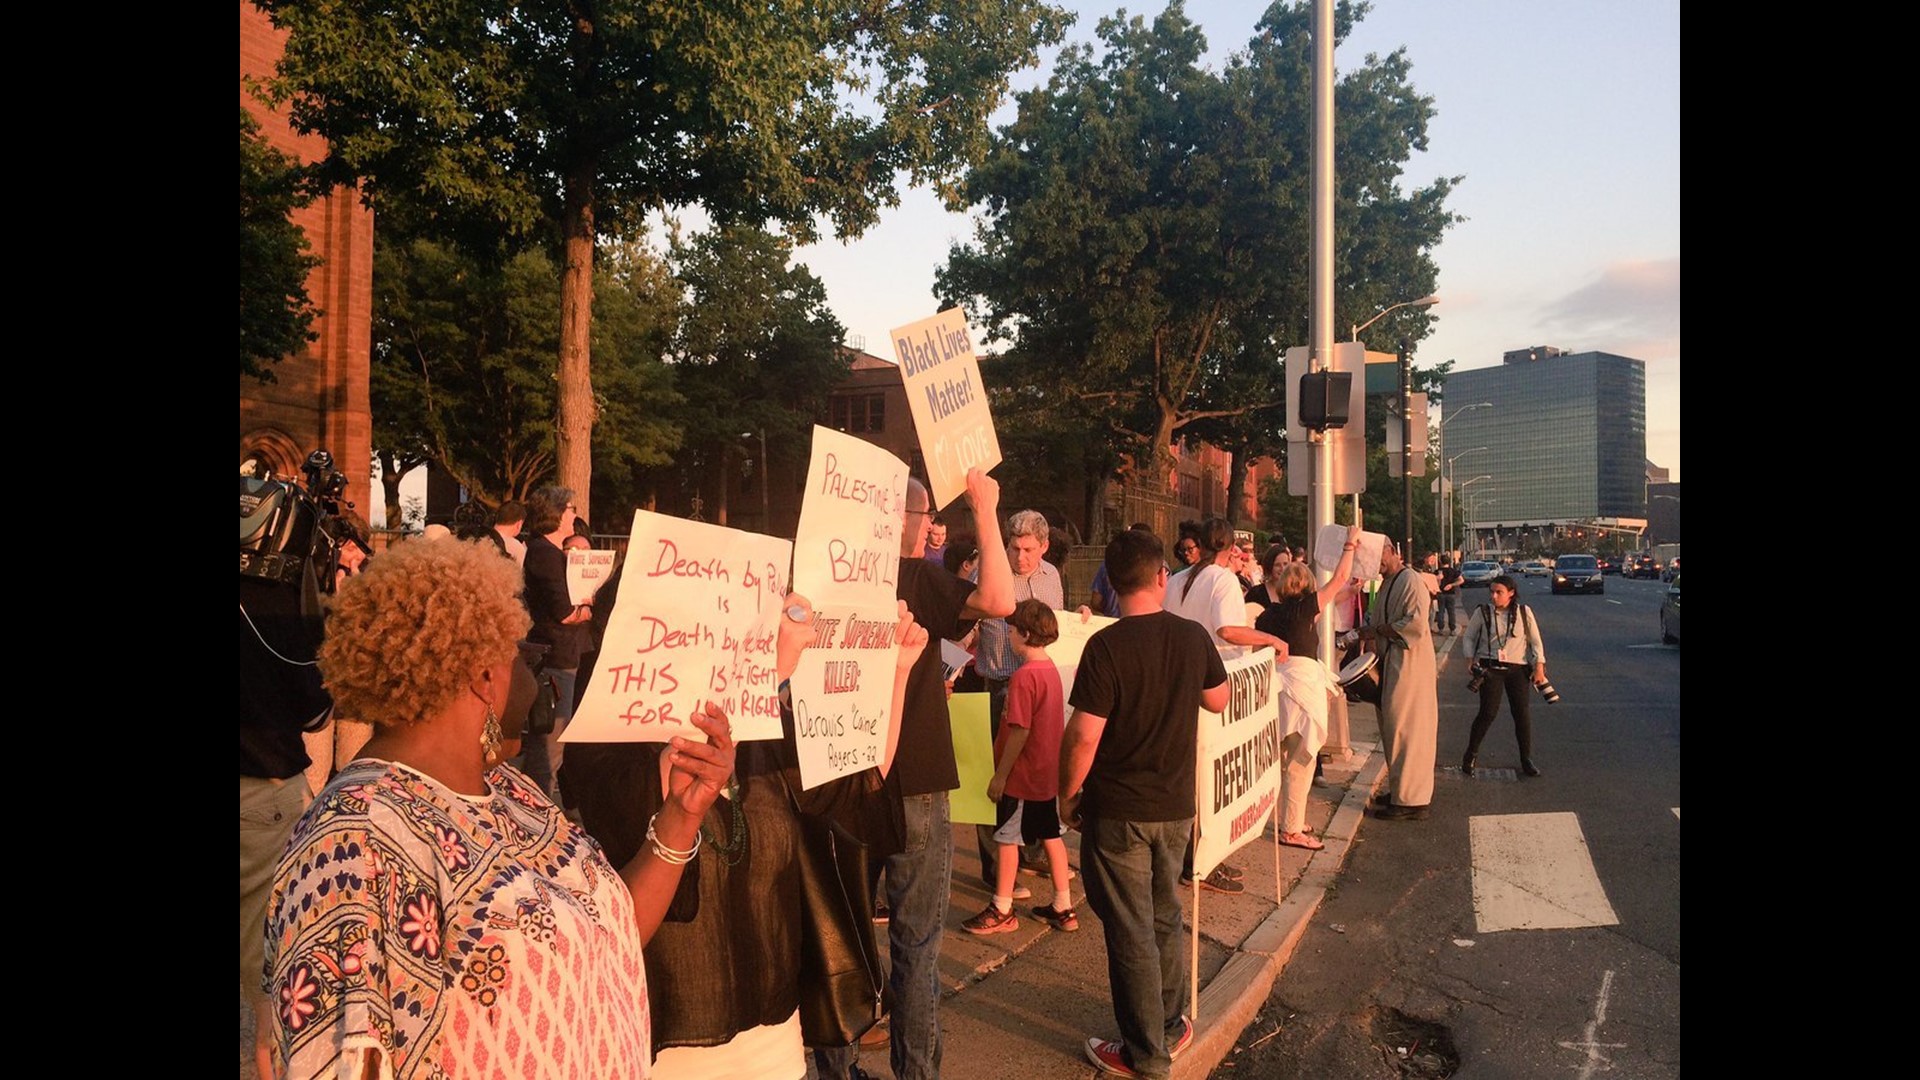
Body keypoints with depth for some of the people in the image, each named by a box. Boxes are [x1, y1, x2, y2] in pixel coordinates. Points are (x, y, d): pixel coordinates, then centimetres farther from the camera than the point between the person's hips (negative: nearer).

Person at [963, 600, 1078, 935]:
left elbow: (1019, 731, -23)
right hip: (1048, 772, 9)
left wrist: (1000, 775, -16)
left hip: (1022, 775, -9)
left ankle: (1002, 911, 16)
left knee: (1007, 838, 5)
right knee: (1050, 835, 15)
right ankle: (1063, 908, 24)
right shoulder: (1051, 669, 5)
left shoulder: (1023, 676, -22)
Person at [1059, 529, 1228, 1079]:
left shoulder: (1106, 647, -20)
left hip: (1117, 812, -5)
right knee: (1165, 919, 23)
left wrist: (1067, 795, -6)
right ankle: (1171, 1026, 38)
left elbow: (1082, 737, -20)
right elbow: (1218, 699, 13)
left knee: (1130, 933, 8)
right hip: (1177, 806, 5)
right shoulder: (1194, 636, -5)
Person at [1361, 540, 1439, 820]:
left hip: (1409, 663, -10)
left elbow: (1417, 624, -24)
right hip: (1391, 663, 10)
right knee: (1392, 728, 14)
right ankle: (1400, 790, 25)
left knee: (1405, 729, -6)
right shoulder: (1388, 584, 15)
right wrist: (1368, 631, 3)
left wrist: (1377, 631, -17)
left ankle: (1411, 800, 1)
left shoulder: (1411, 581, -15)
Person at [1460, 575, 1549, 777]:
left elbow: (1535, 641, 8)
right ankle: (1470, 754, 6)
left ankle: (1526, 759, 17)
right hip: (1490, 668, -2)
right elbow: (1469, 637, 9)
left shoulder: (1524, 612, 2)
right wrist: (1471, 659, -4)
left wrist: (1539, 666, 2)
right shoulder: (1482, 612, -1)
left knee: (1523, 713, 1)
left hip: (1517, 669, 2)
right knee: (1488, 713, -9)